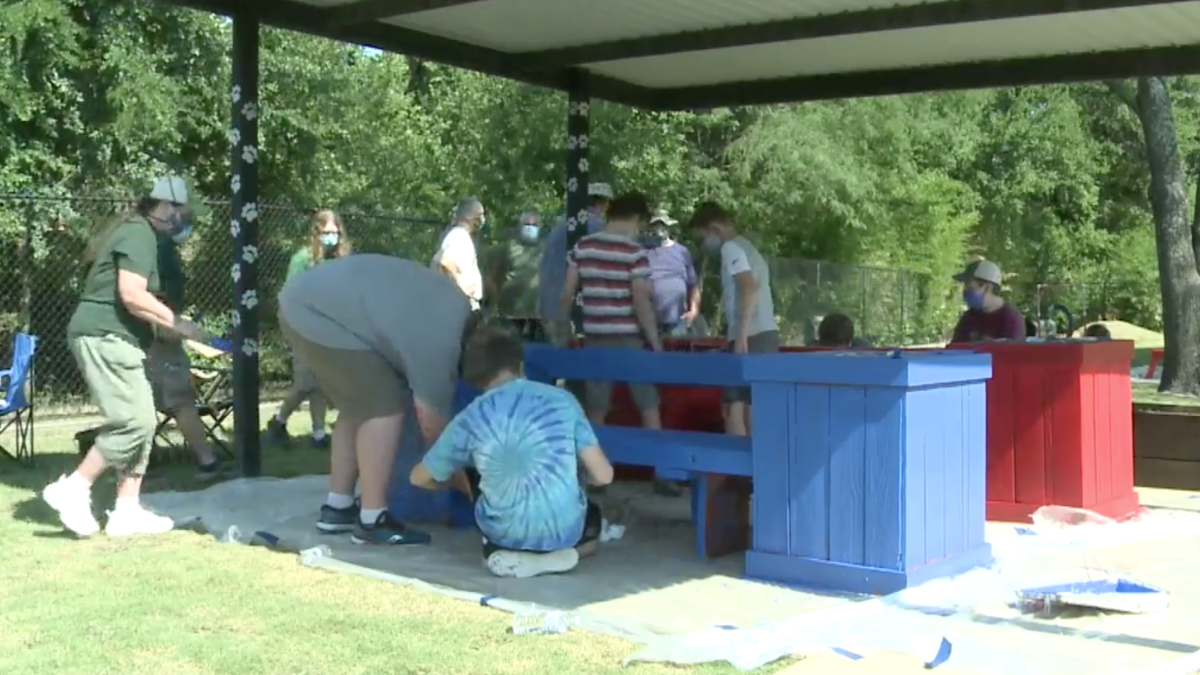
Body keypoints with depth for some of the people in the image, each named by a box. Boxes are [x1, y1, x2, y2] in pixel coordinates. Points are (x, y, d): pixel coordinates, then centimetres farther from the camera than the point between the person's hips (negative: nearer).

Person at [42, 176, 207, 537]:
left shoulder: (136, 232, 21)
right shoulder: (139, 234, -11)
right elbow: (132, 296, -22)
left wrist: (166, 324, 12)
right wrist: (176, 322, -13)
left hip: (113, 340, 11)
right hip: (104, 338, -11)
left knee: (143, 424, 9)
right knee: (134, 422, -15)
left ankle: (126, 510, 11)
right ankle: (73, 489, -5)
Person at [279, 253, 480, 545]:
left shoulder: (457, 305, 9)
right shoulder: (439, 343, -16)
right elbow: (432, 424, -9)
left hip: (305, 299, 11)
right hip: (319, 316, -11)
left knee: (360, 405, 15)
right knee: (385, 406, -10)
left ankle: (337, 508, 20)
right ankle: (372, 521, -6)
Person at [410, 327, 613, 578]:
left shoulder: (471, 416, 2)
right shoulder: (561, 399, 1)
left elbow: (419, 478, 14)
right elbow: (603, 476, -1)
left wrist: (456, 479, 35)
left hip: (505, 534, 0)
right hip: (564, 530, 0)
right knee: (593, 516, 37)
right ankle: (556, 552, 8)